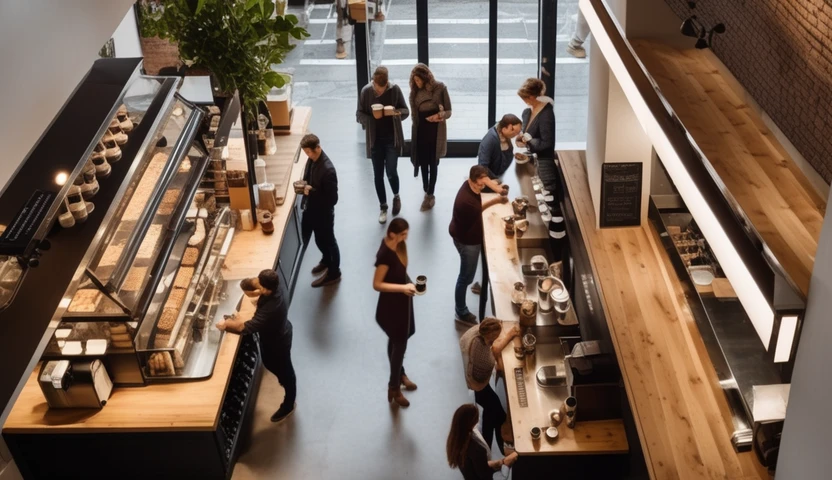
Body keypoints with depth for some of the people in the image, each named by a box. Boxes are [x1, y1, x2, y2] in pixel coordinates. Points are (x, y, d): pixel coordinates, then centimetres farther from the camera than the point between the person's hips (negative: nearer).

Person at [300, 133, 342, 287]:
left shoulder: (328, 170, -32)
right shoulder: (313, 159, -6)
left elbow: (332, 199, -28)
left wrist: (311, 191, -28)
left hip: (323, 212, -9)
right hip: (311, 208, 9)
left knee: (327, 241, 12)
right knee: (319, 239, 28)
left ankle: (333, 273, 33)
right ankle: (326, 260, 55)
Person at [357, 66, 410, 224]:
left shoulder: (395, 89, -10)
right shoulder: (366, 91, -8)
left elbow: (406, 110, -2)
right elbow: (359, 114, -3)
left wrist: (397, 113, -25)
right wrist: (371, 118, -23)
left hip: (392, 138, -1)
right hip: (375, 139, 1)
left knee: (391, 172, -5)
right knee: (378, 175, 7)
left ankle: (396, 196, 28)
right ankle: (383, 207, 25)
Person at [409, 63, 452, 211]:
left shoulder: (440, 88, -9)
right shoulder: (415, 91, 4)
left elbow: (449, 111, -7)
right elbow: (414, 113, 8)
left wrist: (440, 115, -26)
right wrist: (414, 132, -1)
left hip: (436, 130, -4)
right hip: (421, 130, 4)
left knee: (433, 163, 0)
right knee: (423, 161, 12)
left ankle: (430, 195, 6)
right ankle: (427, 191, 30)